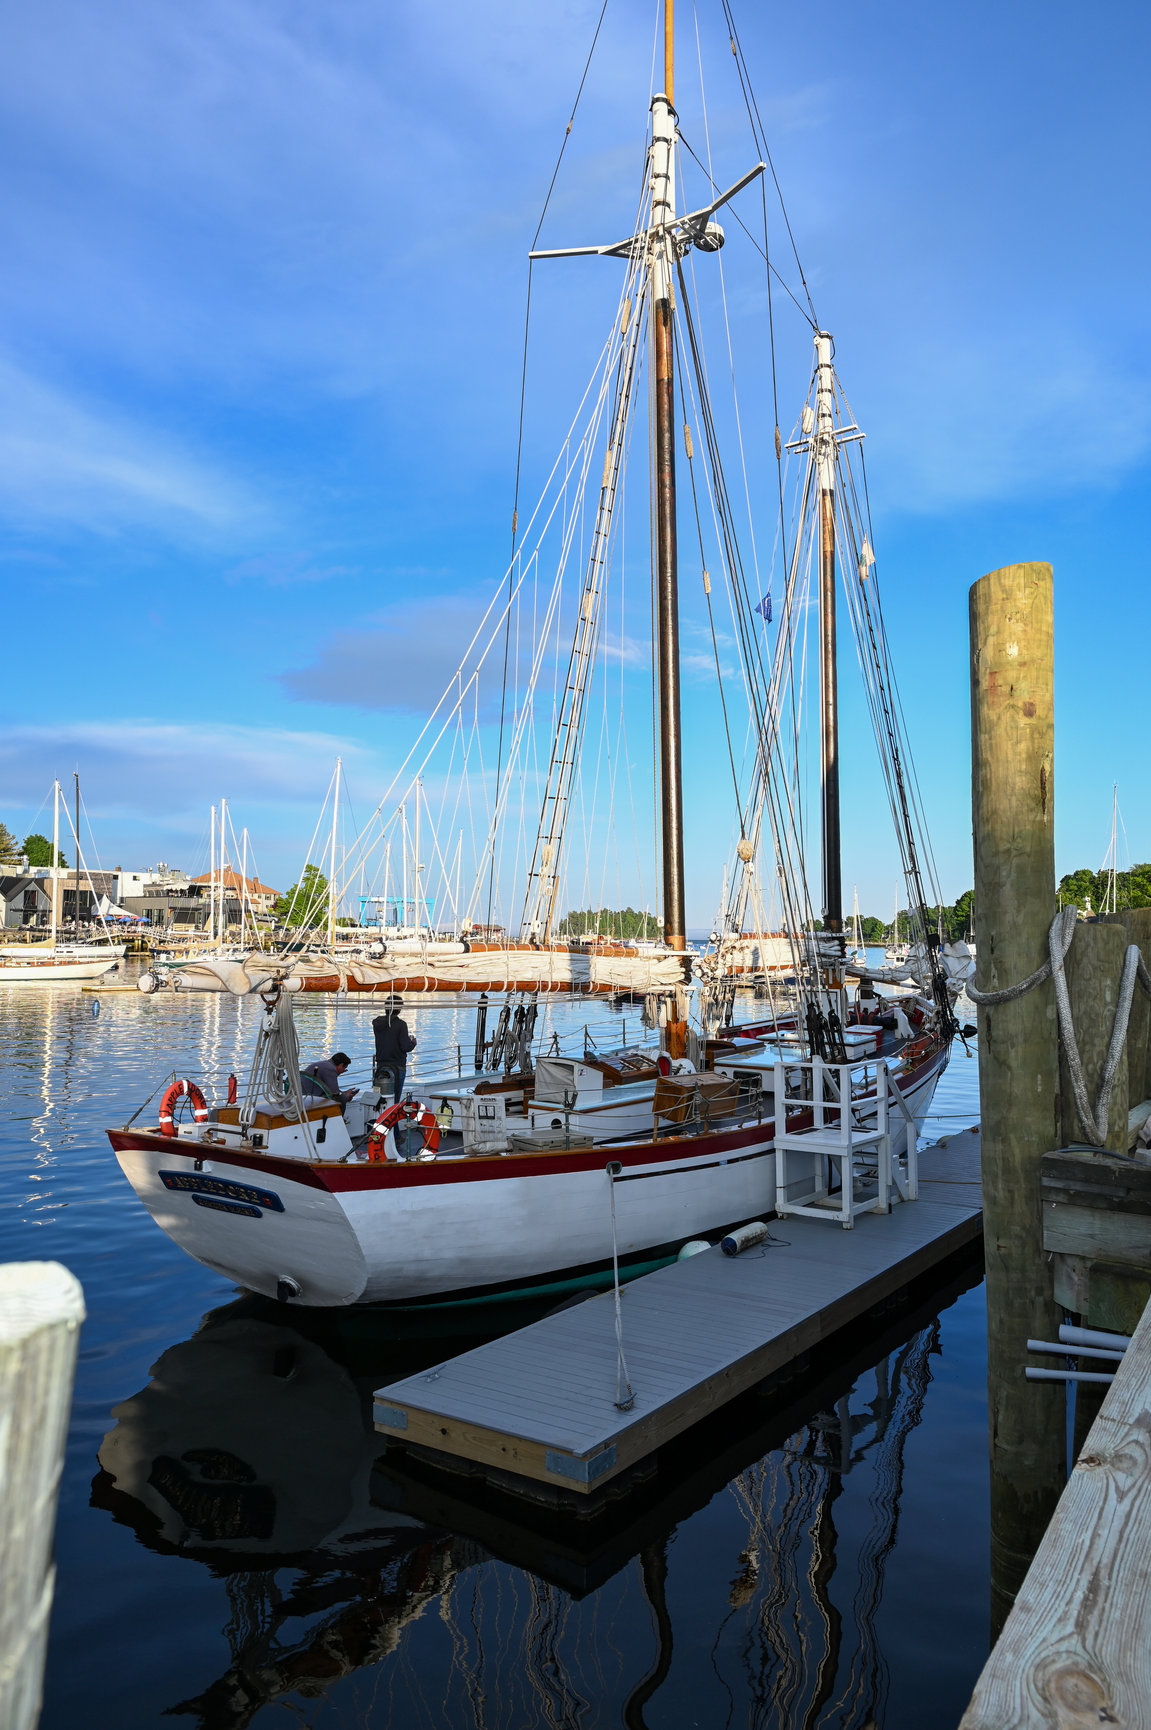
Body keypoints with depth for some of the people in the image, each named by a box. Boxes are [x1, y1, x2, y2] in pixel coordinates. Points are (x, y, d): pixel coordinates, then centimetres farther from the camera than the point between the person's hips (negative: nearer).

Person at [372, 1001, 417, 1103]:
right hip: (397, 1066, -5)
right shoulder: (401, 1024, -15)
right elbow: (406, 1047, -17)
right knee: (394, 1099, 0)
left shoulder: (377, 1023, 2)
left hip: (381, 1065, 5)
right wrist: (413, 1041, 4)